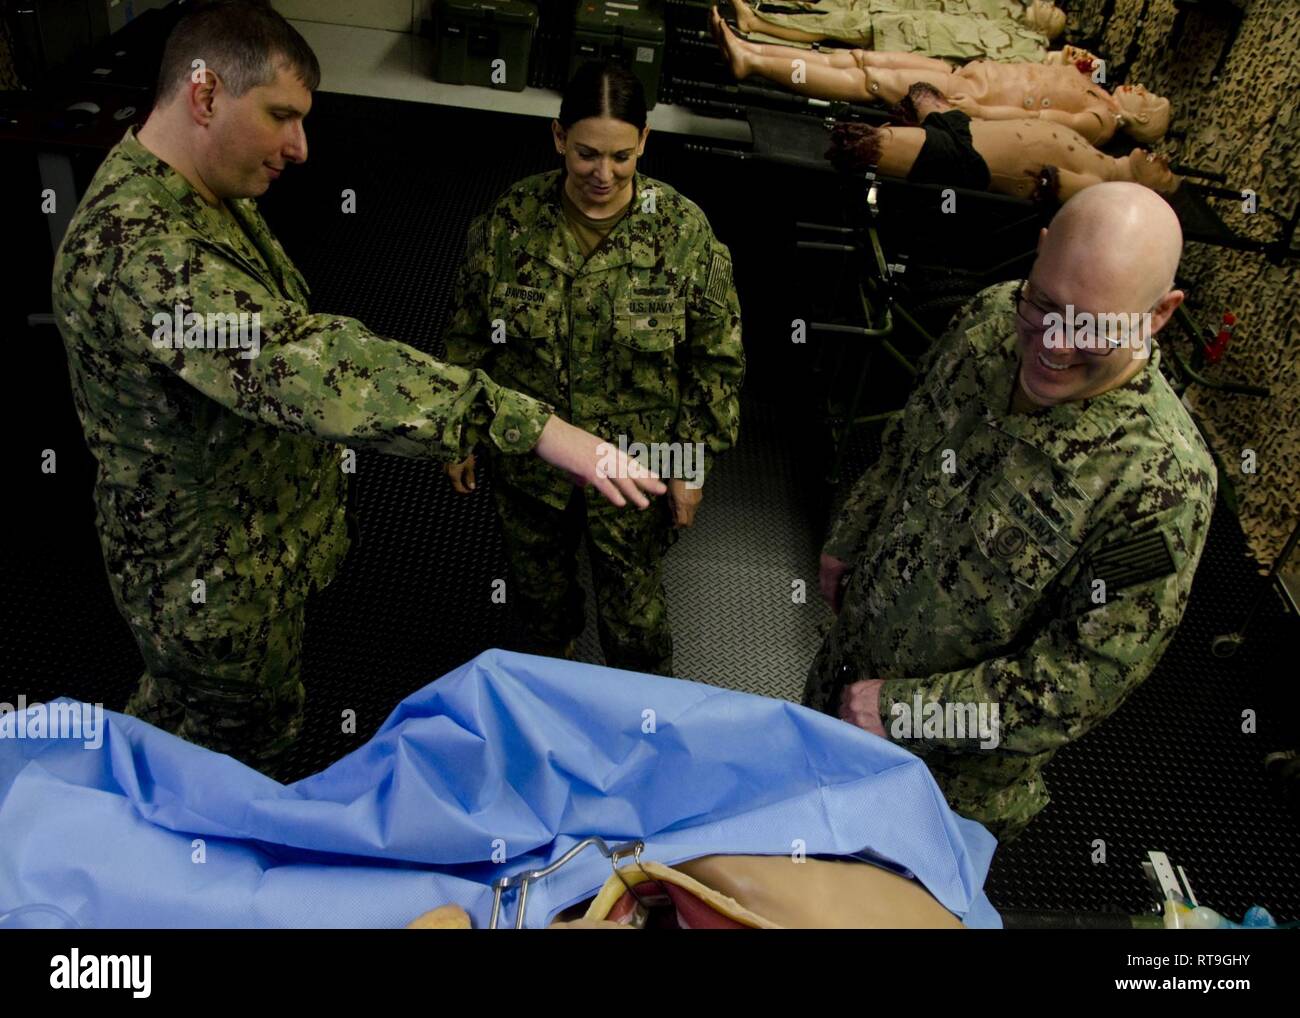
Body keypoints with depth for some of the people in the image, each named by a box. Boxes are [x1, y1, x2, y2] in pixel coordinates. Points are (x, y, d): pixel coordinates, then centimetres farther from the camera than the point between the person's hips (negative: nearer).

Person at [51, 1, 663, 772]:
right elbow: (305, 368, -47)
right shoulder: (138, 246, -33)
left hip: (266, 543, 10)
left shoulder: (206, 197, 2)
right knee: (241, 749, 14)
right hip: (215, 583, -10)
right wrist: (533, 426, -51)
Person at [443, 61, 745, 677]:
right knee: (537, 584, 25)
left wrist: (692, 463, -7)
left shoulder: (683, 230, -16)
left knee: (633, 605, 14)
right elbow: (469, 337, 1)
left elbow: (716, 361, -8)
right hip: (526, 459, 3)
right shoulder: (510, 219, -11)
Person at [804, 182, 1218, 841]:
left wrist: (905, 710, -26)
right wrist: (849, 541, 12)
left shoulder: (1162, 479, -33)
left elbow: (1088, 680, -27)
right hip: (848, 664, 6)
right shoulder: (992, 317, -14)